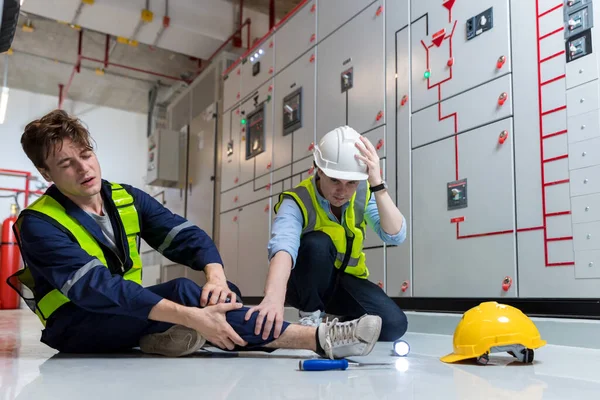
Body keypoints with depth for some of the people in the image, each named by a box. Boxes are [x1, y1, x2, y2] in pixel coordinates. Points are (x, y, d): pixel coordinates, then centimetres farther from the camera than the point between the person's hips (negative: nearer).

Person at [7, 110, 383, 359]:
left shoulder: (127, 198, 0)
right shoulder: (39, 224, -18)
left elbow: (188, 236, -7)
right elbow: (96, 287, -32)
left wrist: (216, 277, -31)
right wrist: (190, 315, -42)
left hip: (129, 315, 7)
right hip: (74, 325, -6)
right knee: (183, 291, -33)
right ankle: (317, 339, -36)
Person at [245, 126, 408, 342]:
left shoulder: (364, 193, -11)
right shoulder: (298, 201, -26)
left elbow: (395, 236, -23)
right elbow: (283, 246, -46)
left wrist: (377, 184, -34)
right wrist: (274, 295, -66)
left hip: (345, 281, 4)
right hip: (305, 282, -3)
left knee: (393, 325, -21)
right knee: (317, 243, -35)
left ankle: (339, 323, 9)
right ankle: (311, 316, -11)